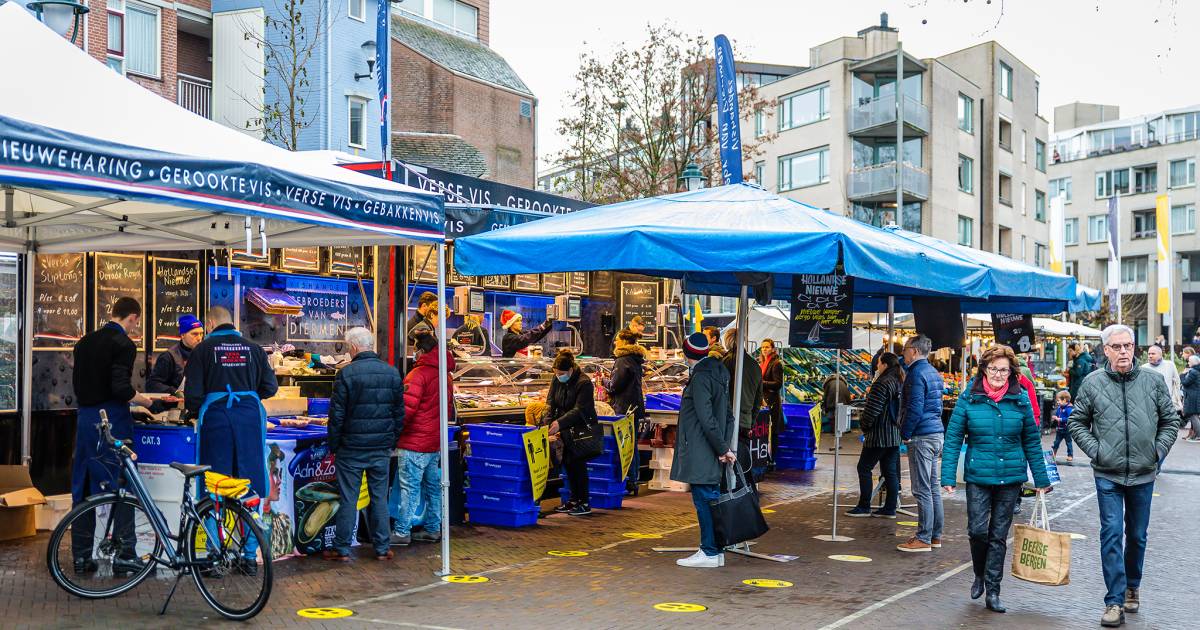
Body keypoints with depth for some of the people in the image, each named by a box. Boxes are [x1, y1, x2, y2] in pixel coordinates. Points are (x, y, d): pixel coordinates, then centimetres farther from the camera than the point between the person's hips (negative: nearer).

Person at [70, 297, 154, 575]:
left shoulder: (85, 342, 13)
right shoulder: (123, 344, -11)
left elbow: (77, 384, 17)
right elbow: (121, 389, -20)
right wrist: (148, 402, -6)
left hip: (85, 417, 8)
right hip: (113, 419, -8)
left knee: (83, 487, 10)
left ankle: (81, 556, 15)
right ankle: (124, 555, 0)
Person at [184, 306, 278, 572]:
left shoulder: (204, 349, 3)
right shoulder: (254, 348, 9)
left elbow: (192, 392, -1)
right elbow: (270, 387, 8)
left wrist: (195, 413, 19)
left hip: (215, 417, -2)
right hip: (249, 418, 2)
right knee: (250, 488, 6)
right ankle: (250, 555, 9)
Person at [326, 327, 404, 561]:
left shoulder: (347, 373, -11)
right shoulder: (392, 373, 3)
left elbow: (337, 414, -9)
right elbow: (399, 413, 8)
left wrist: (333, 445, 1)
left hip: (352, 448, -4)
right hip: (381, 449, 4)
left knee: (348, 500, 4)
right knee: (380, 498, 10)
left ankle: (342, 549, 11)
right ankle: (382, 548, 14)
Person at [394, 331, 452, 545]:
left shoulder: (418, 374, -14)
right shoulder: (446, 376, 13)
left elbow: (406, 409, -18)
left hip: (415, 442, -8)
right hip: (436, 441, 8)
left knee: (410, 487, -5)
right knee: (433, 485, 13)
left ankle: (402, 532, -2)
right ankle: (432, 529, 19)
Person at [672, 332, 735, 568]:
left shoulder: (700, 378, -15)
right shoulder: (718, 373, 14)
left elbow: (707, 419, -20)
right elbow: (728, 415, 17)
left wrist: (723, 448, -13)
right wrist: (725, 446, 11)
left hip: (701, 452, -10)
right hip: (710, 452, 10)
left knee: (704, 499, -4)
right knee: (710, 499, 13)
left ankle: (709, 553, 1)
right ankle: (715, 551, 19)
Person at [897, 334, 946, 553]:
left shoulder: (917, 373, -14)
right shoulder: (933, 372, 16)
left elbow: (914, 408, -20)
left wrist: (906, 434, -11)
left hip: (921, 437, -10)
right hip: (937, 434, 10)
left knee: (922, 490, -6)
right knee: (933, 488, 13)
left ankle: (923, 539, -3)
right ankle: (935, 536, 19)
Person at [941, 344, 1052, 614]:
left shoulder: (1020, 399, 1)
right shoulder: (969, 397, -4)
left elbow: (1032, 441, 7)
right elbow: (953, 438, -3)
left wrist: (1041, 479, 7)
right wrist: (948, 476, -8)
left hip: (1010, 478, 2)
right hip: (978, 476, -1)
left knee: (999, 535, 7)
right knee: (978, 530, -6)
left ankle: (992, 591, 17)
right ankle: (979, 575, 23)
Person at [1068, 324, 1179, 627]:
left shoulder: (1154, 381, -1)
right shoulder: (1092, 383, -4)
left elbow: (1171, 420, 8)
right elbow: (1077, 422, 5)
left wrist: (1159, 449, -1)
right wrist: (1094, 449, -5)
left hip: (1143, 475, 2)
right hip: (1108, 475, -2)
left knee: (1137, 536, 15)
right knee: (1111, 534, -6)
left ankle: (1132, 587, 36)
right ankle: (1115, 602, -2)